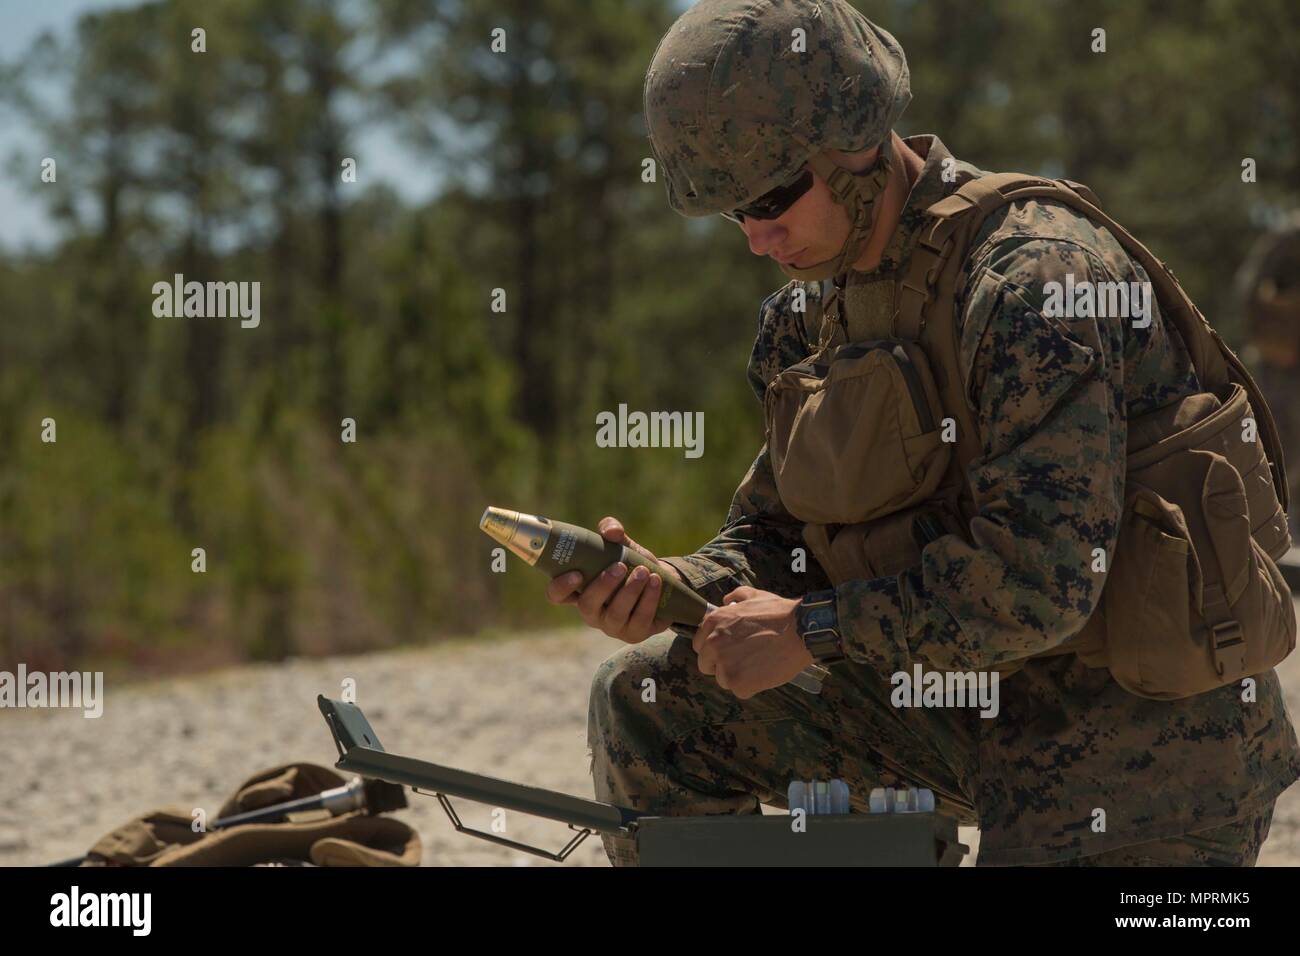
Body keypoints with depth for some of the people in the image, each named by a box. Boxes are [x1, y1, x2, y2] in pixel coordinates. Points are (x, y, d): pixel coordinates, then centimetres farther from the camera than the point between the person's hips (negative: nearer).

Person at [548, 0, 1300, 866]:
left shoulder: (1032, 276, -22)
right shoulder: (815, 312, 6)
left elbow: (1040, 579, -30)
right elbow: (775, 540, 12)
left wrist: (812, 630, -22)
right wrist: (662, 593, -10)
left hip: (1143, 759, -9)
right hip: (985, 712, 9)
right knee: (646, 697, 5)